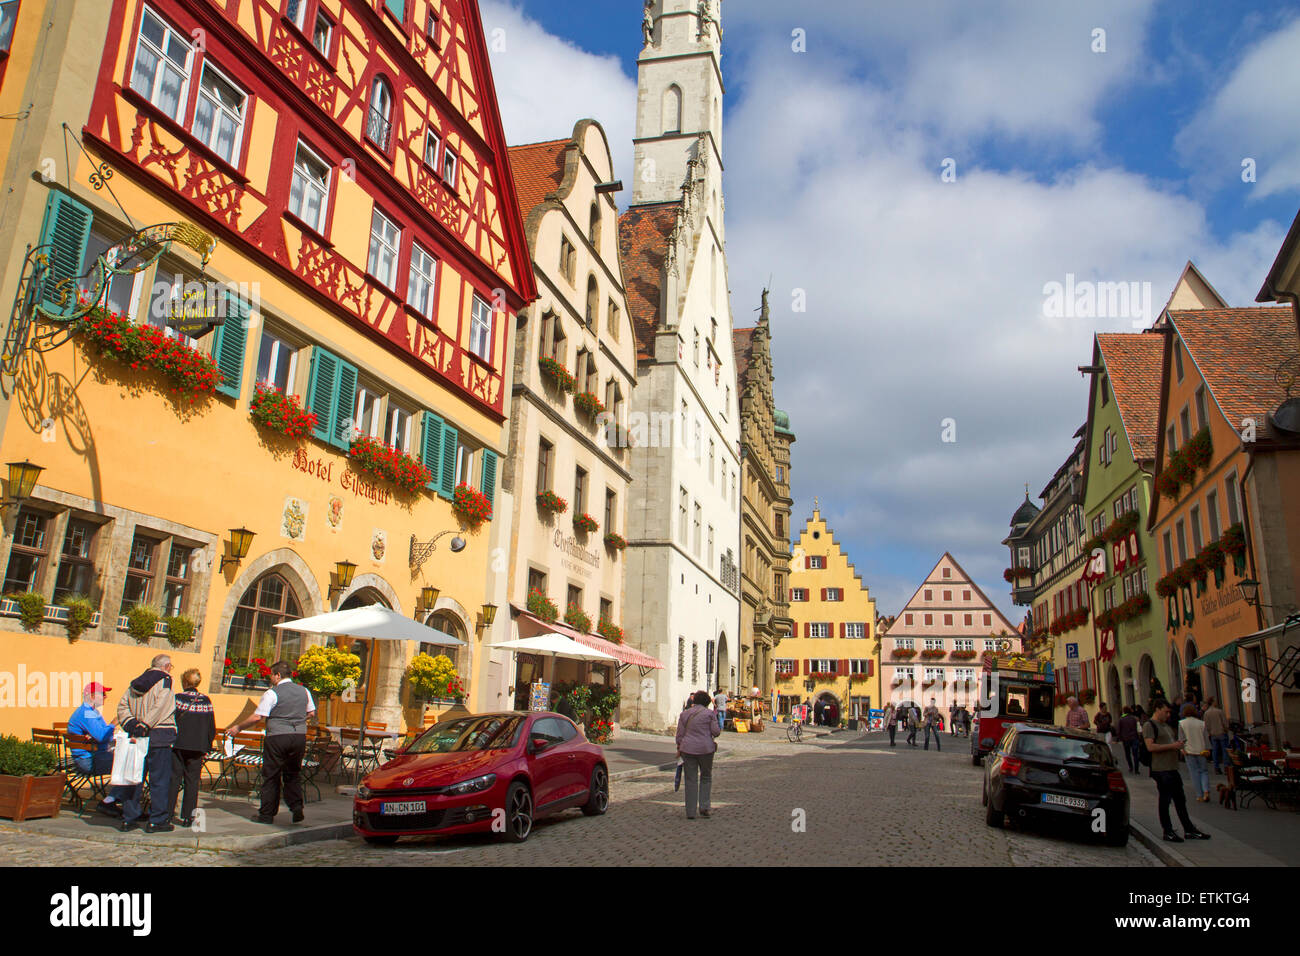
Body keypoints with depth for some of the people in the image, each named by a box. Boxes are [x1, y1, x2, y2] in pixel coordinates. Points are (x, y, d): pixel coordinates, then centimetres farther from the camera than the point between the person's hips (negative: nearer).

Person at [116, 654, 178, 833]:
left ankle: (128, 818, 17)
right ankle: (157, 820, 2)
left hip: (137, 737, 7)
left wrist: (130, 723, -2)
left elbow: (122, 706, 9)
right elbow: (160, 708, -18)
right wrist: (145, 726, -16)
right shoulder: (164, 681, -6)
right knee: (159, 780, 0)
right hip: (159, 737, -7)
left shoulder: (136, 682, 16)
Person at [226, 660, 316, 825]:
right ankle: (297, 808, 6)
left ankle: (267, 814, 12)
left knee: (271, 776, 6)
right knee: (293, 774, 16)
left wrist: (237, 727, 2)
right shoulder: (304, 691, 9)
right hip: (300, 737, 5)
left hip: (277, 737, -5)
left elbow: (257, 717, -11)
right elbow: (311, 712, 17)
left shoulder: (272, 693, -8)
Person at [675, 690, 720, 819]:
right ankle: (704, 806, 8)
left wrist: (679, 748, 12)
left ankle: (690, 812, 5)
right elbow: (715, 731, -4)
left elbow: (680, 734, 5)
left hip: (688, 749, 2)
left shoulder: (684, 714, 7)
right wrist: (720, 730, 17)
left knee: (691, 780, 5)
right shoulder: (709, 713, -2)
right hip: (705, 749, -2)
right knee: (706, 777, 16)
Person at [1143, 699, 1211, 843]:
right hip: (1160, 769, -9)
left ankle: (1189, 830, 22)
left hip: (1172, 768, 9)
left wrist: (1178, 744, 9)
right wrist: (1172, 746, -18)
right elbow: (1150, 746, -20)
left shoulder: (1166, 725, 21)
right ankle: (1168, 832, 6)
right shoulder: (1149, 725, -10)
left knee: (1180, 799, 14)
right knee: (1164, 800, -1)